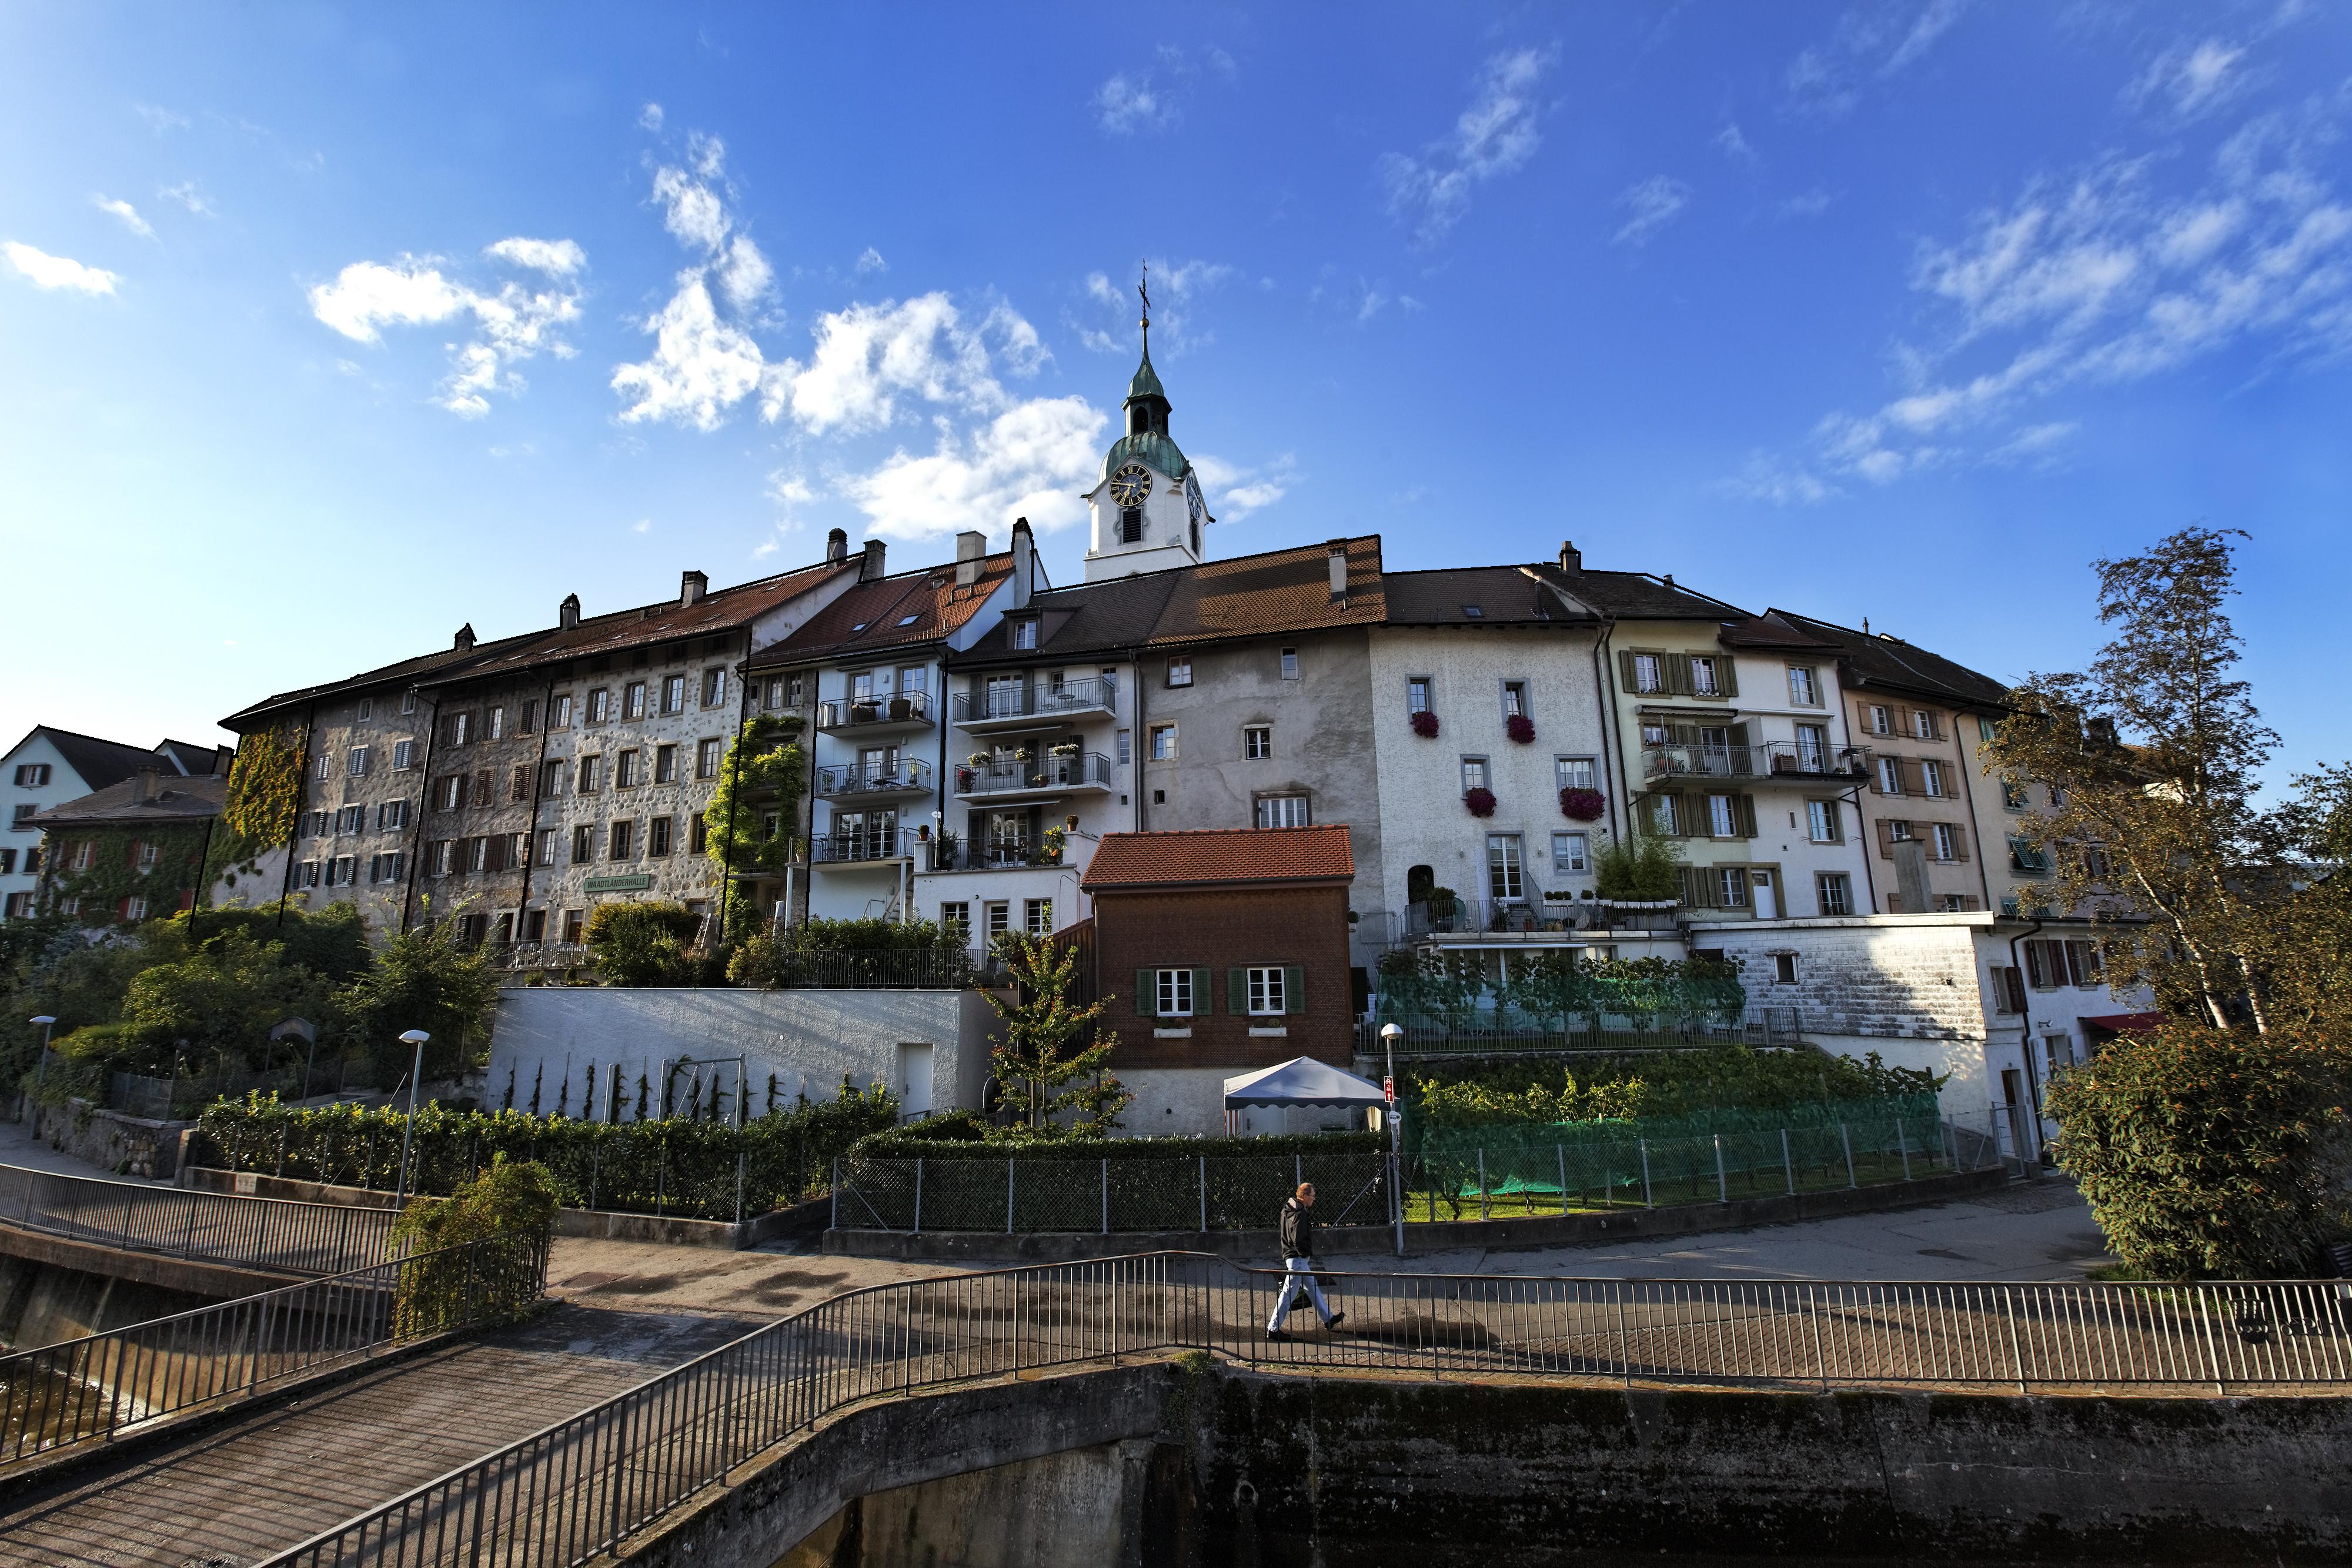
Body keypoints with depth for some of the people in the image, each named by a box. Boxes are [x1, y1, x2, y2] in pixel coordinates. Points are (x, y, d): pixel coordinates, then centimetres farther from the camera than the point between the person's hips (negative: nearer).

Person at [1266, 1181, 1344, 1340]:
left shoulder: (1289, 1209, 9)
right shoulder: (1300, 1214, -22)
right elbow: (1298, 1241, -26)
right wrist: (1308, 1254, -11)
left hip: (1299, 1258, 10)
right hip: (1298, 1258, -10)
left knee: (1313, 1288, 20)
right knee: (1289, 1294, -3)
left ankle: (1328, 1318, 34)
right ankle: (1273, 1329, 3)